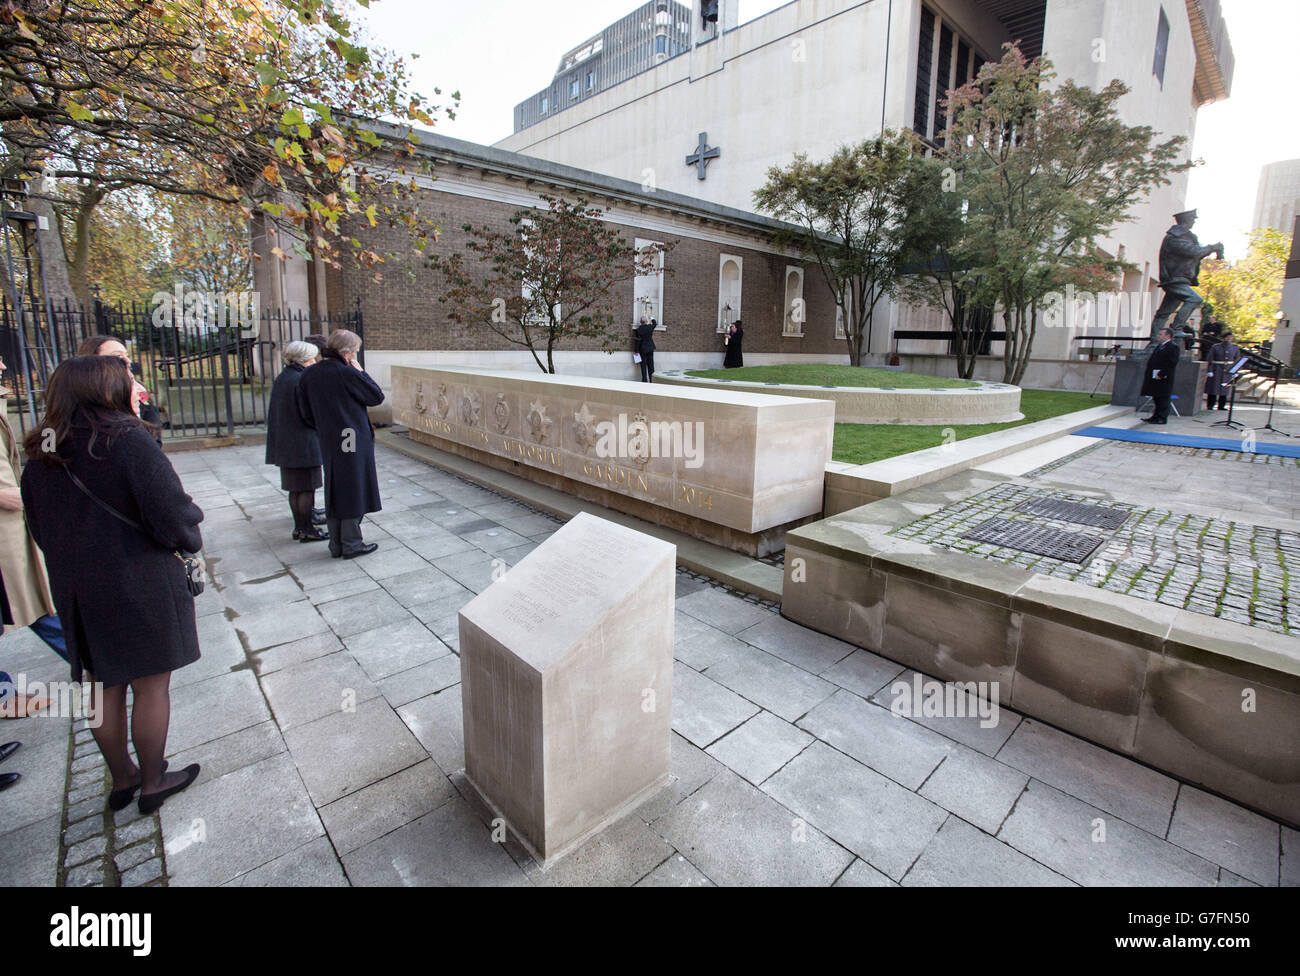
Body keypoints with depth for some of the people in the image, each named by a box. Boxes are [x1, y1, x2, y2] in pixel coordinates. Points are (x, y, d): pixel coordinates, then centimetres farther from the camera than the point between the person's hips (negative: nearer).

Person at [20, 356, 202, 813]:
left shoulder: (41, 451, 3)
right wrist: (189, 539, -1)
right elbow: (173, 517, -21)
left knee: (104, 687, 19)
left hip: (75, 590, 7)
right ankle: (153, 783, 25)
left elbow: (39, 524, 13)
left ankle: (122, 779, 36)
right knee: (151, 688, 9)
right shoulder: (127, 440, -20)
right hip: (140, 587, -7)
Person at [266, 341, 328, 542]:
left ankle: (299, 526, 23)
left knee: (296, 488, 15)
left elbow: (274, 414, 16)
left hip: (286, 444, 9)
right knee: (306, 488, -1)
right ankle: (306, 530, 5)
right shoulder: (301, 381, -17)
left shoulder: (281, 378, 11)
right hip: (303, 444, -9)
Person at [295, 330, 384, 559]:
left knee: (334, 491, 15)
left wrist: (325, 430, 19)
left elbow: (306, 414, 8)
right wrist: (361, 372, -1)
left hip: (328, 444, 7)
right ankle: (351, 544, 8)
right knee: (353, 491, 2)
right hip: (353, 442, -7)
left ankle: (336, 544, 22)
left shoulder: (309, 375, 5)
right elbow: (377, 397, -8)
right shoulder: (347, 373, -16)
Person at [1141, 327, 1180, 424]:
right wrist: (1148, 374, 14)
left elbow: (1172, 363, -17)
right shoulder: (1160, 346, 18)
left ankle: (1162, 418, 1)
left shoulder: (1173, 346, -11)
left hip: (1163, 379, -9)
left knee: (1163, 398, -4)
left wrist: (1161, 374, -21)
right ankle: (1155, 416, 20)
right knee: (1156, 398, 13)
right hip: (1155, 377, 9)